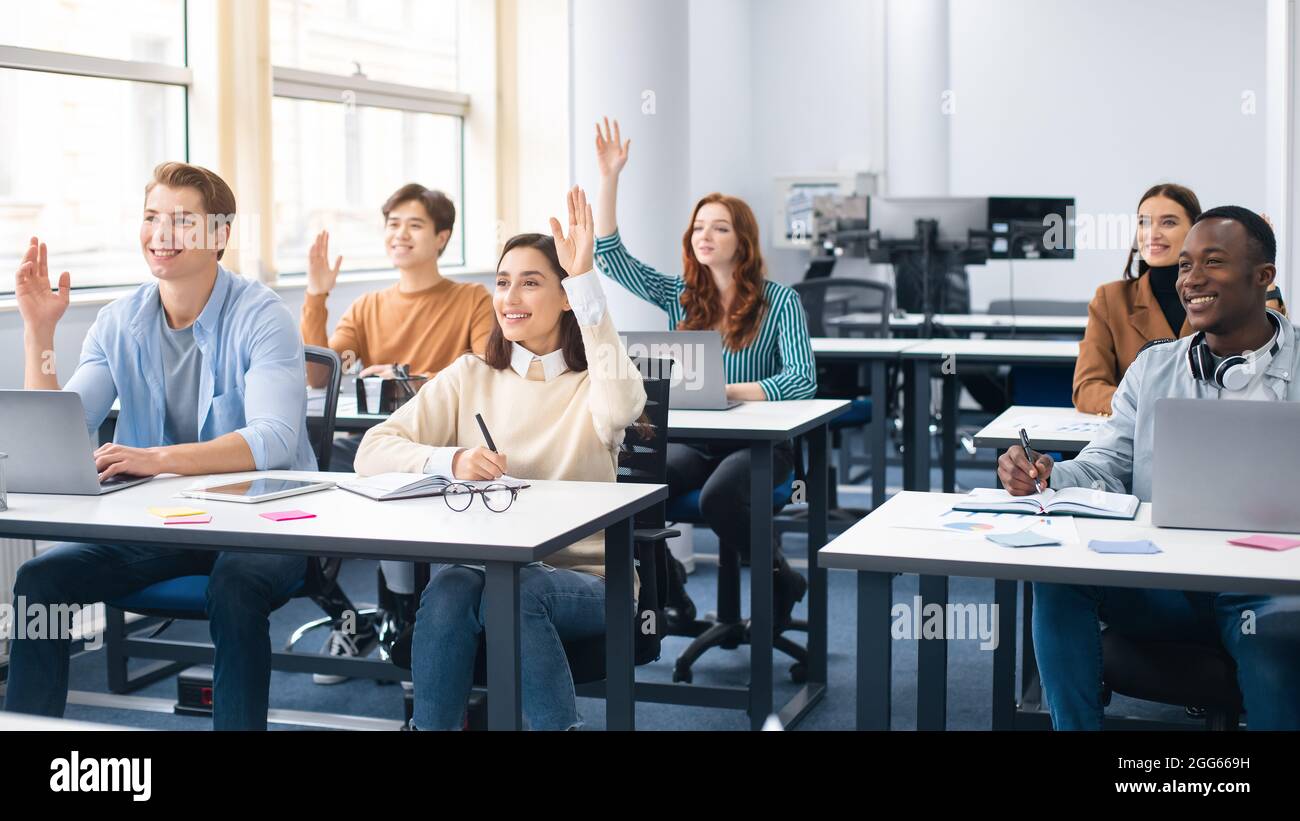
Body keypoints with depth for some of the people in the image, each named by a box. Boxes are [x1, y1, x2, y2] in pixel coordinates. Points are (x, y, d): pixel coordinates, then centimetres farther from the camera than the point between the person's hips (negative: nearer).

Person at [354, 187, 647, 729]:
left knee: (513, 593, -33)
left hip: (583, 580, -2)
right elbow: (372, 452, -2)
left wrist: (584, 280, -28)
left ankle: (558, 724, -17)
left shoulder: (591, 383, 1)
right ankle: (430, 725, -16)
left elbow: (620, 409, -27)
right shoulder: (471, 377, 8)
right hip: (485, 568, 2)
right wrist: (450, 462, -22)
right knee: (448, 592, -31)